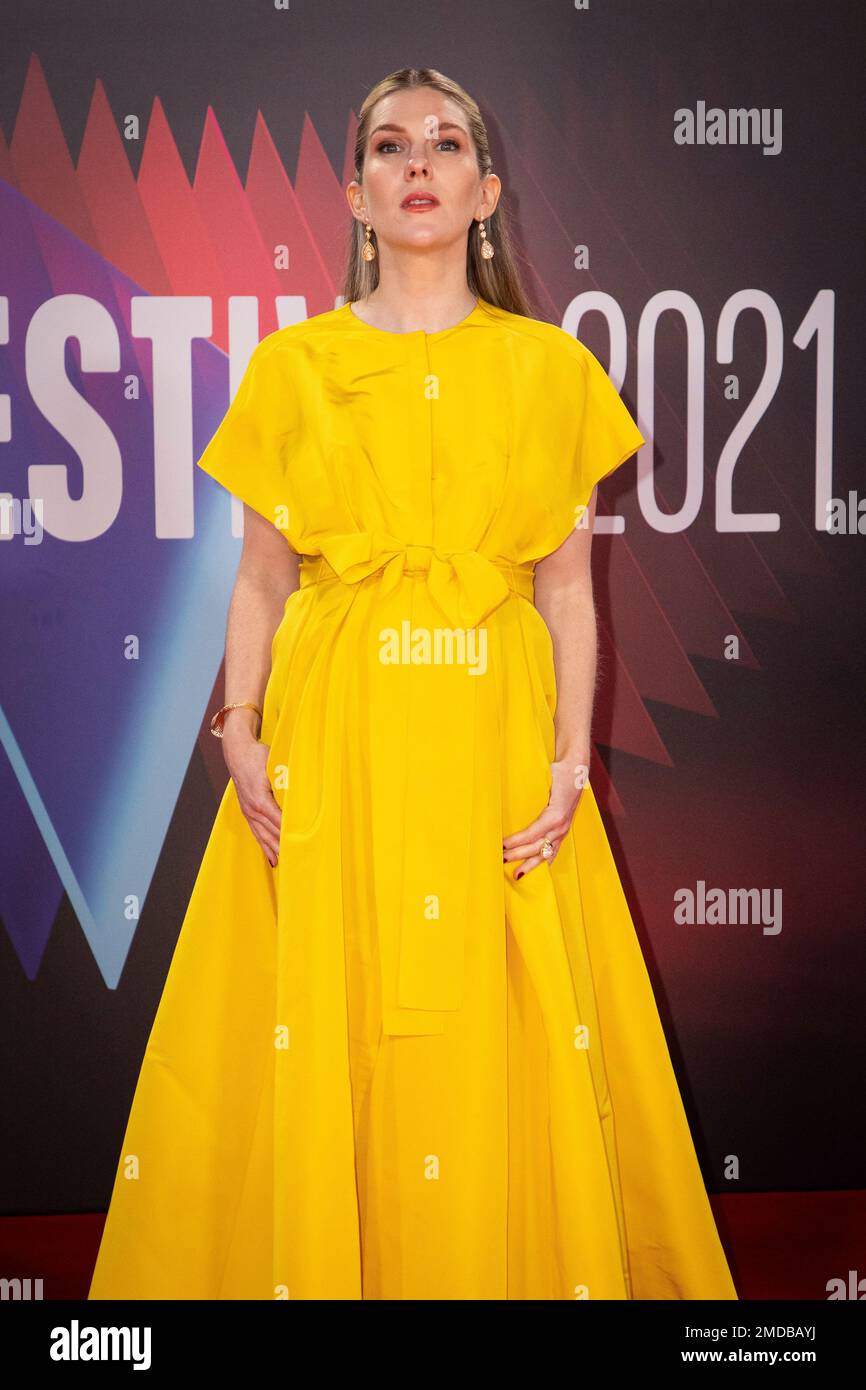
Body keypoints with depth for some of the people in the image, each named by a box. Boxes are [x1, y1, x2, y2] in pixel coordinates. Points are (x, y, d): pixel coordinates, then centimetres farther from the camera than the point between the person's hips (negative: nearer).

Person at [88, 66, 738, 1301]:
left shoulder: (552, 369, 6)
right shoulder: (291, 366, 7)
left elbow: (568, 588, 5)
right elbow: (261, 579, 7)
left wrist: (572, 760, -4)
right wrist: (242, 740, -4)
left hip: (493, 739, 0)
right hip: (331, 738, 0)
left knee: (499, 1048, 3)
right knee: (323, 1049, 3)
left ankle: (523, 1266, 23)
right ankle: (316, 1265, 23)